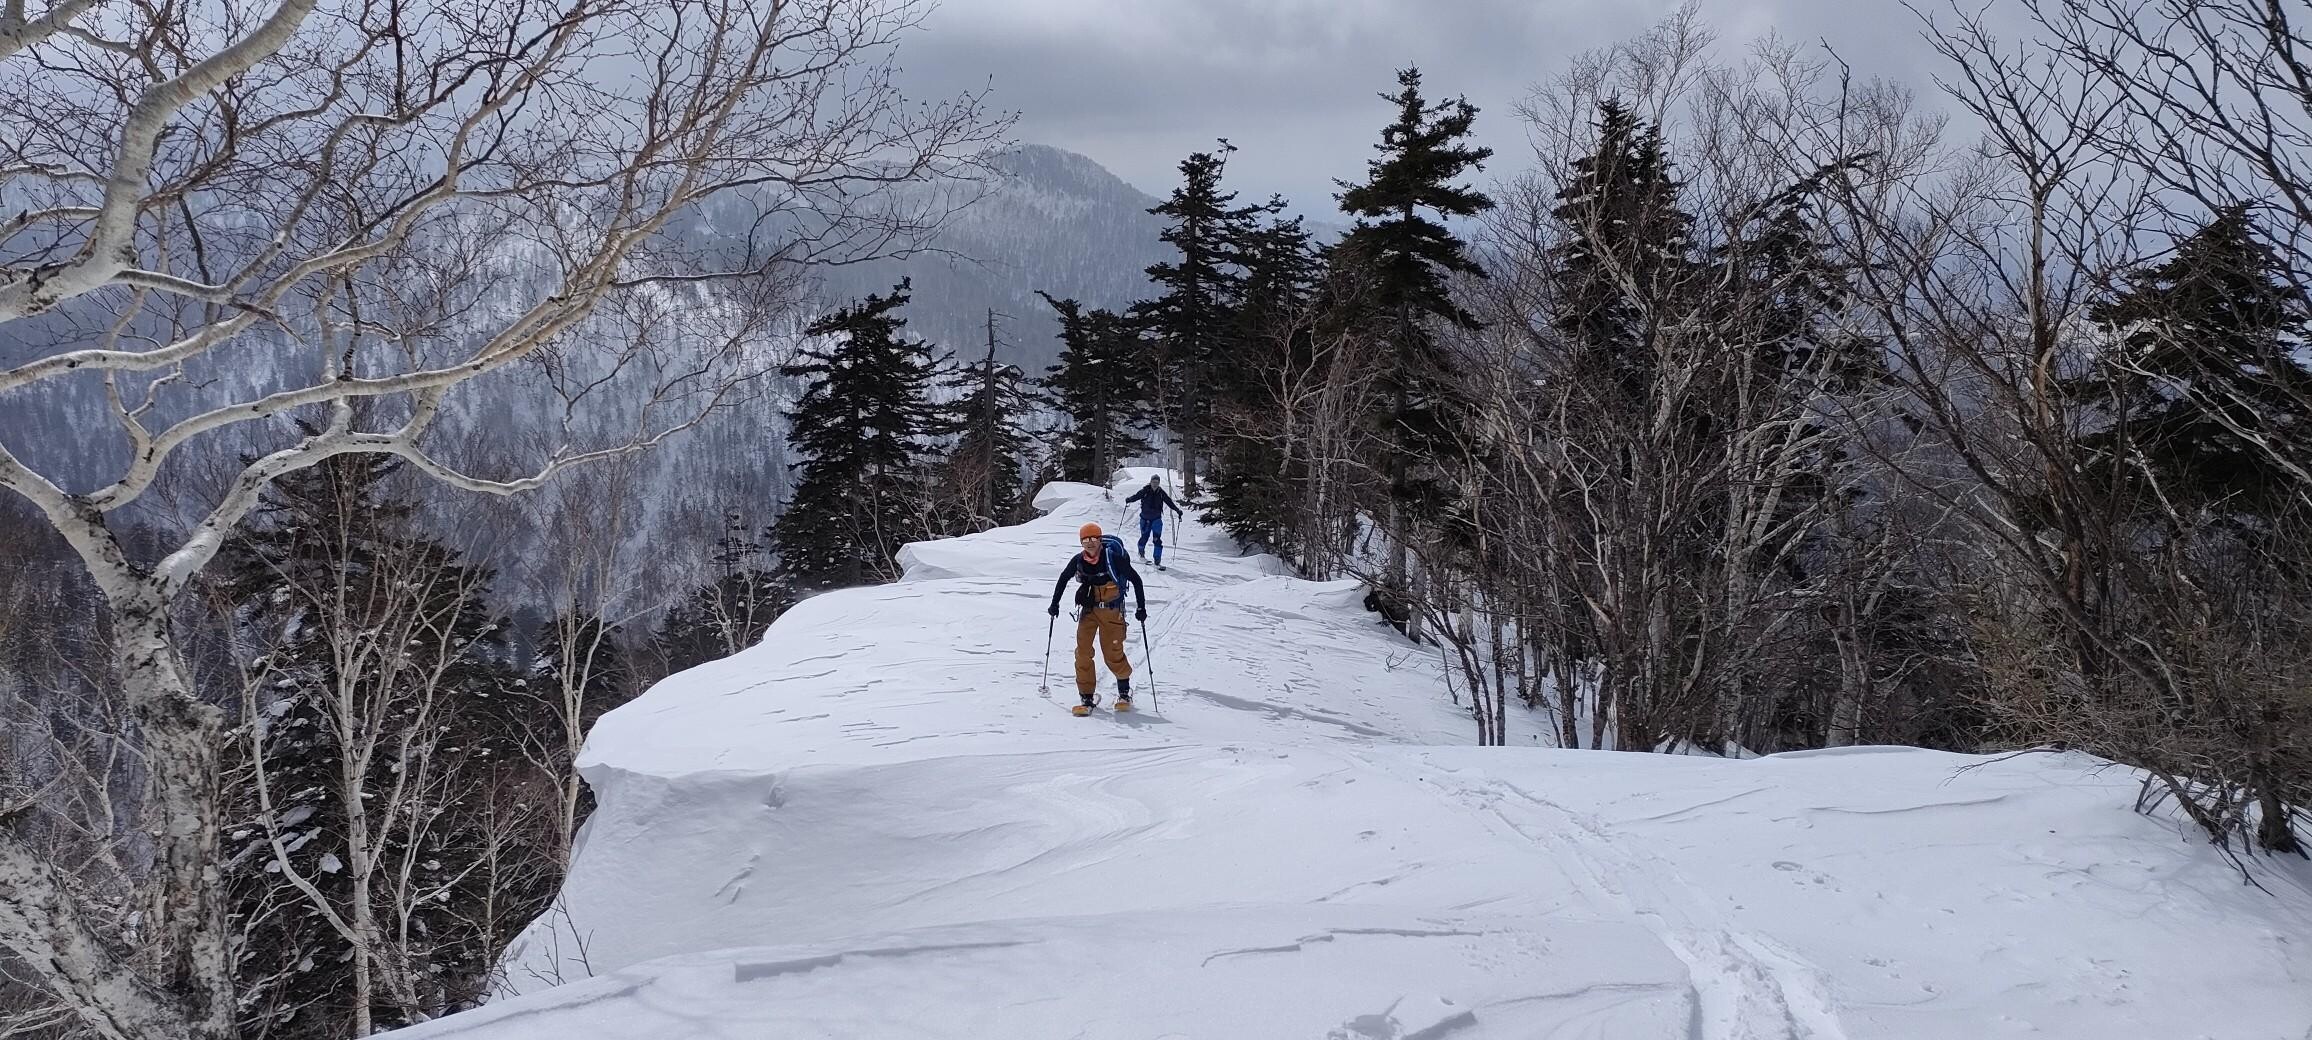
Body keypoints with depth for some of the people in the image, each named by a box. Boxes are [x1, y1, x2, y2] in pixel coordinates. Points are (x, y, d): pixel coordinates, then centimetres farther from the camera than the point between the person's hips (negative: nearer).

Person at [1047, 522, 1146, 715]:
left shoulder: (1112, 558, -15)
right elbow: (1063, 579, 16)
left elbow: (1135, 579, -7)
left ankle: (1124, 692, 22)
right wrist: (1055, 603, 15)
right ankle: (1087, 697, -1)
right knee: (1082, 652, -8)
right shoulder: (1078, 561, -3)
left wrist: (1142, 608, -7)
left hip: (1112, 612, -4)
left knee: (1113, 655, -2)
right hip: (1089, 610, 4)